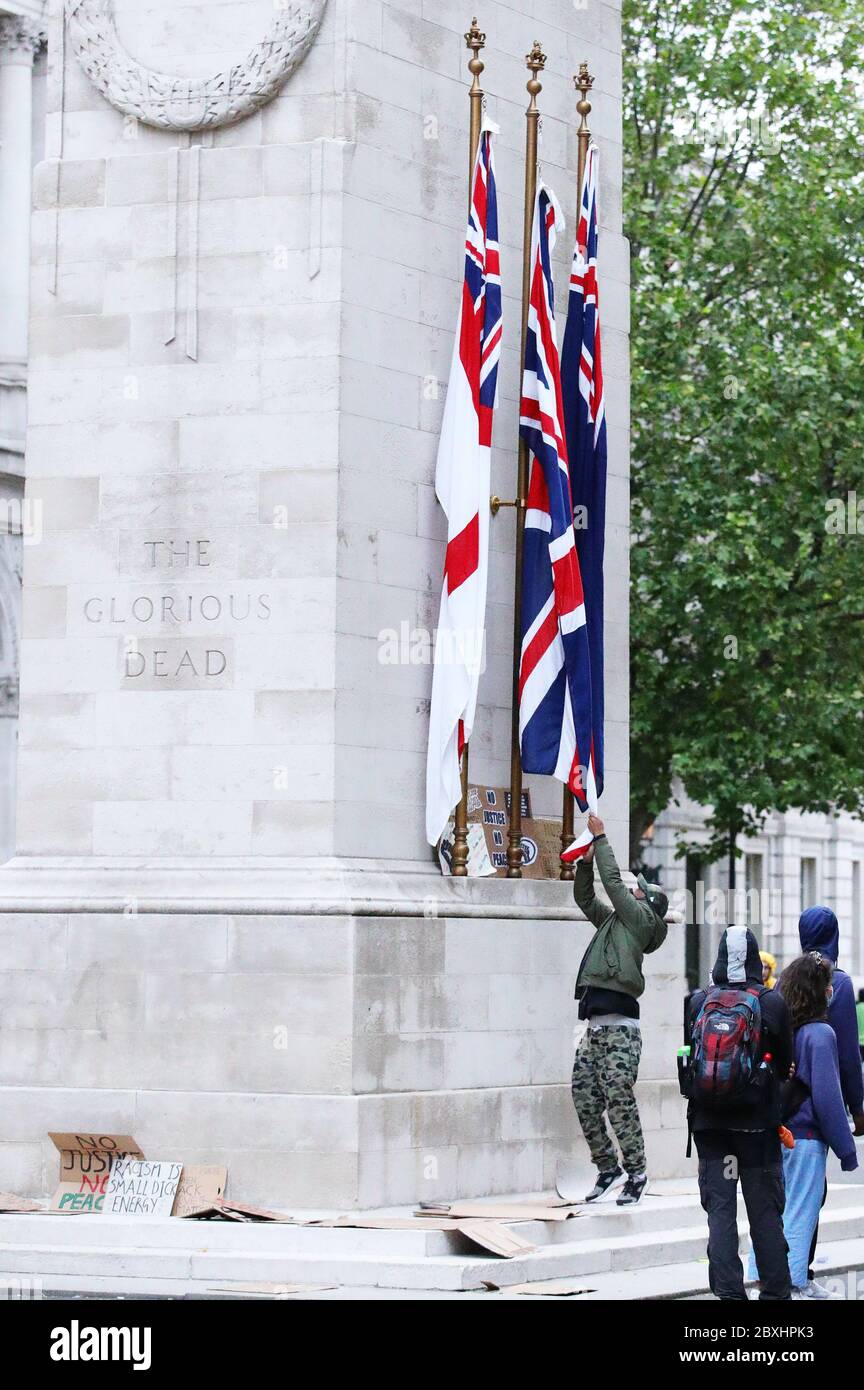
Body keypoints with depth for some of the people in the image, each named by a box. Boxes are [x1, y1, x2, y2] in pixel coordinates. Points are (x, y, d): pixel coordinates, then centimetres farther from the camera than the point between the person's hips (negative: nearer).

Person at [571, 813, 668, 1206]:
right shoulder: (615, 921, 25)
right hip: (595, 1025, 9)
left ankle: (635, 1173, -8)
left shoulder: (642, 919, 2)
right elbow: (584, 896, 30)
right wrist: (587, 859, 19)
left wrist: (601, 839, 8)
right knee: (584, 1098, 6)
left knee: (619, 1099, -11)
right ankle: (607, 1169, 13)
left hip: (619, 1025, -9)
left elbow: (613, 881, -1)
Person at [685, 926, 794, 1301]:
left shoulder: (698, 1001, -3)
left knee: (720, 1210, 4)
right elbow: (785, 1063, 2)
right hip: (758, 1123, -1)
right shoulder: (772, 1002, -8)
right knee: (765, 1212, 6)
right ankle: (775, 1291, 10)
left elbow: (690, 1056, 7)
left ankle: (728, 1291, 0)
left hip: (708, 1122, 2)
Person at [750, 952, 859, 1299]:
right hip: (806, 1138, -6)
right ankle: (794, 1285, 3)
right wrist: (846, 1149, -7)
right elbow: (828, 1097, -15)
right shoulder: (819, 1034, -14)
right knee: (800, 1214, 0)